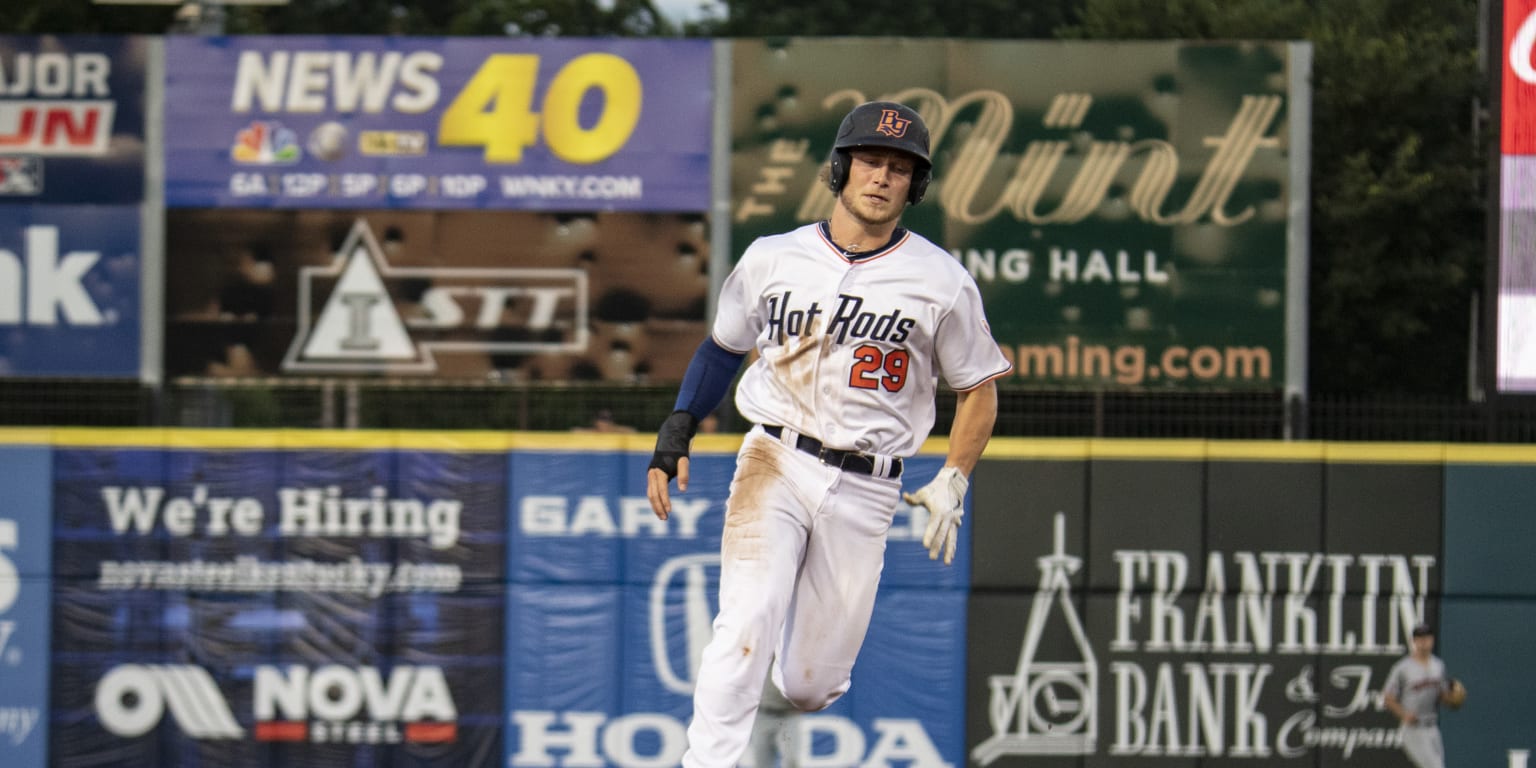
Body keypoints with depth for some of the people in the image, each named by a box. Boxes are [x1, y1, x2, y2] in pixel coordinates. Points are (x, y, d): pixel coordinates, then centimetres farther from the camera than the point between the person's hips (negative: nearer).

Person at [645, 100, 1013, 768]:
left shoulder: (941, 282, -1)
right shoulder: (774, 259, 4)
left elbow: (978, 389, 7)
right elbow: (724, 344, 18)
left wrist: (952, 482, -5)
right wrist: (676, 431, 7)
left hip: (864, 489, 0)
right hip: (774, 463, 0)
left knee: (807, 687, 4)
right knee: (746, 628, -23)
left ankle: (819, 656, 41)